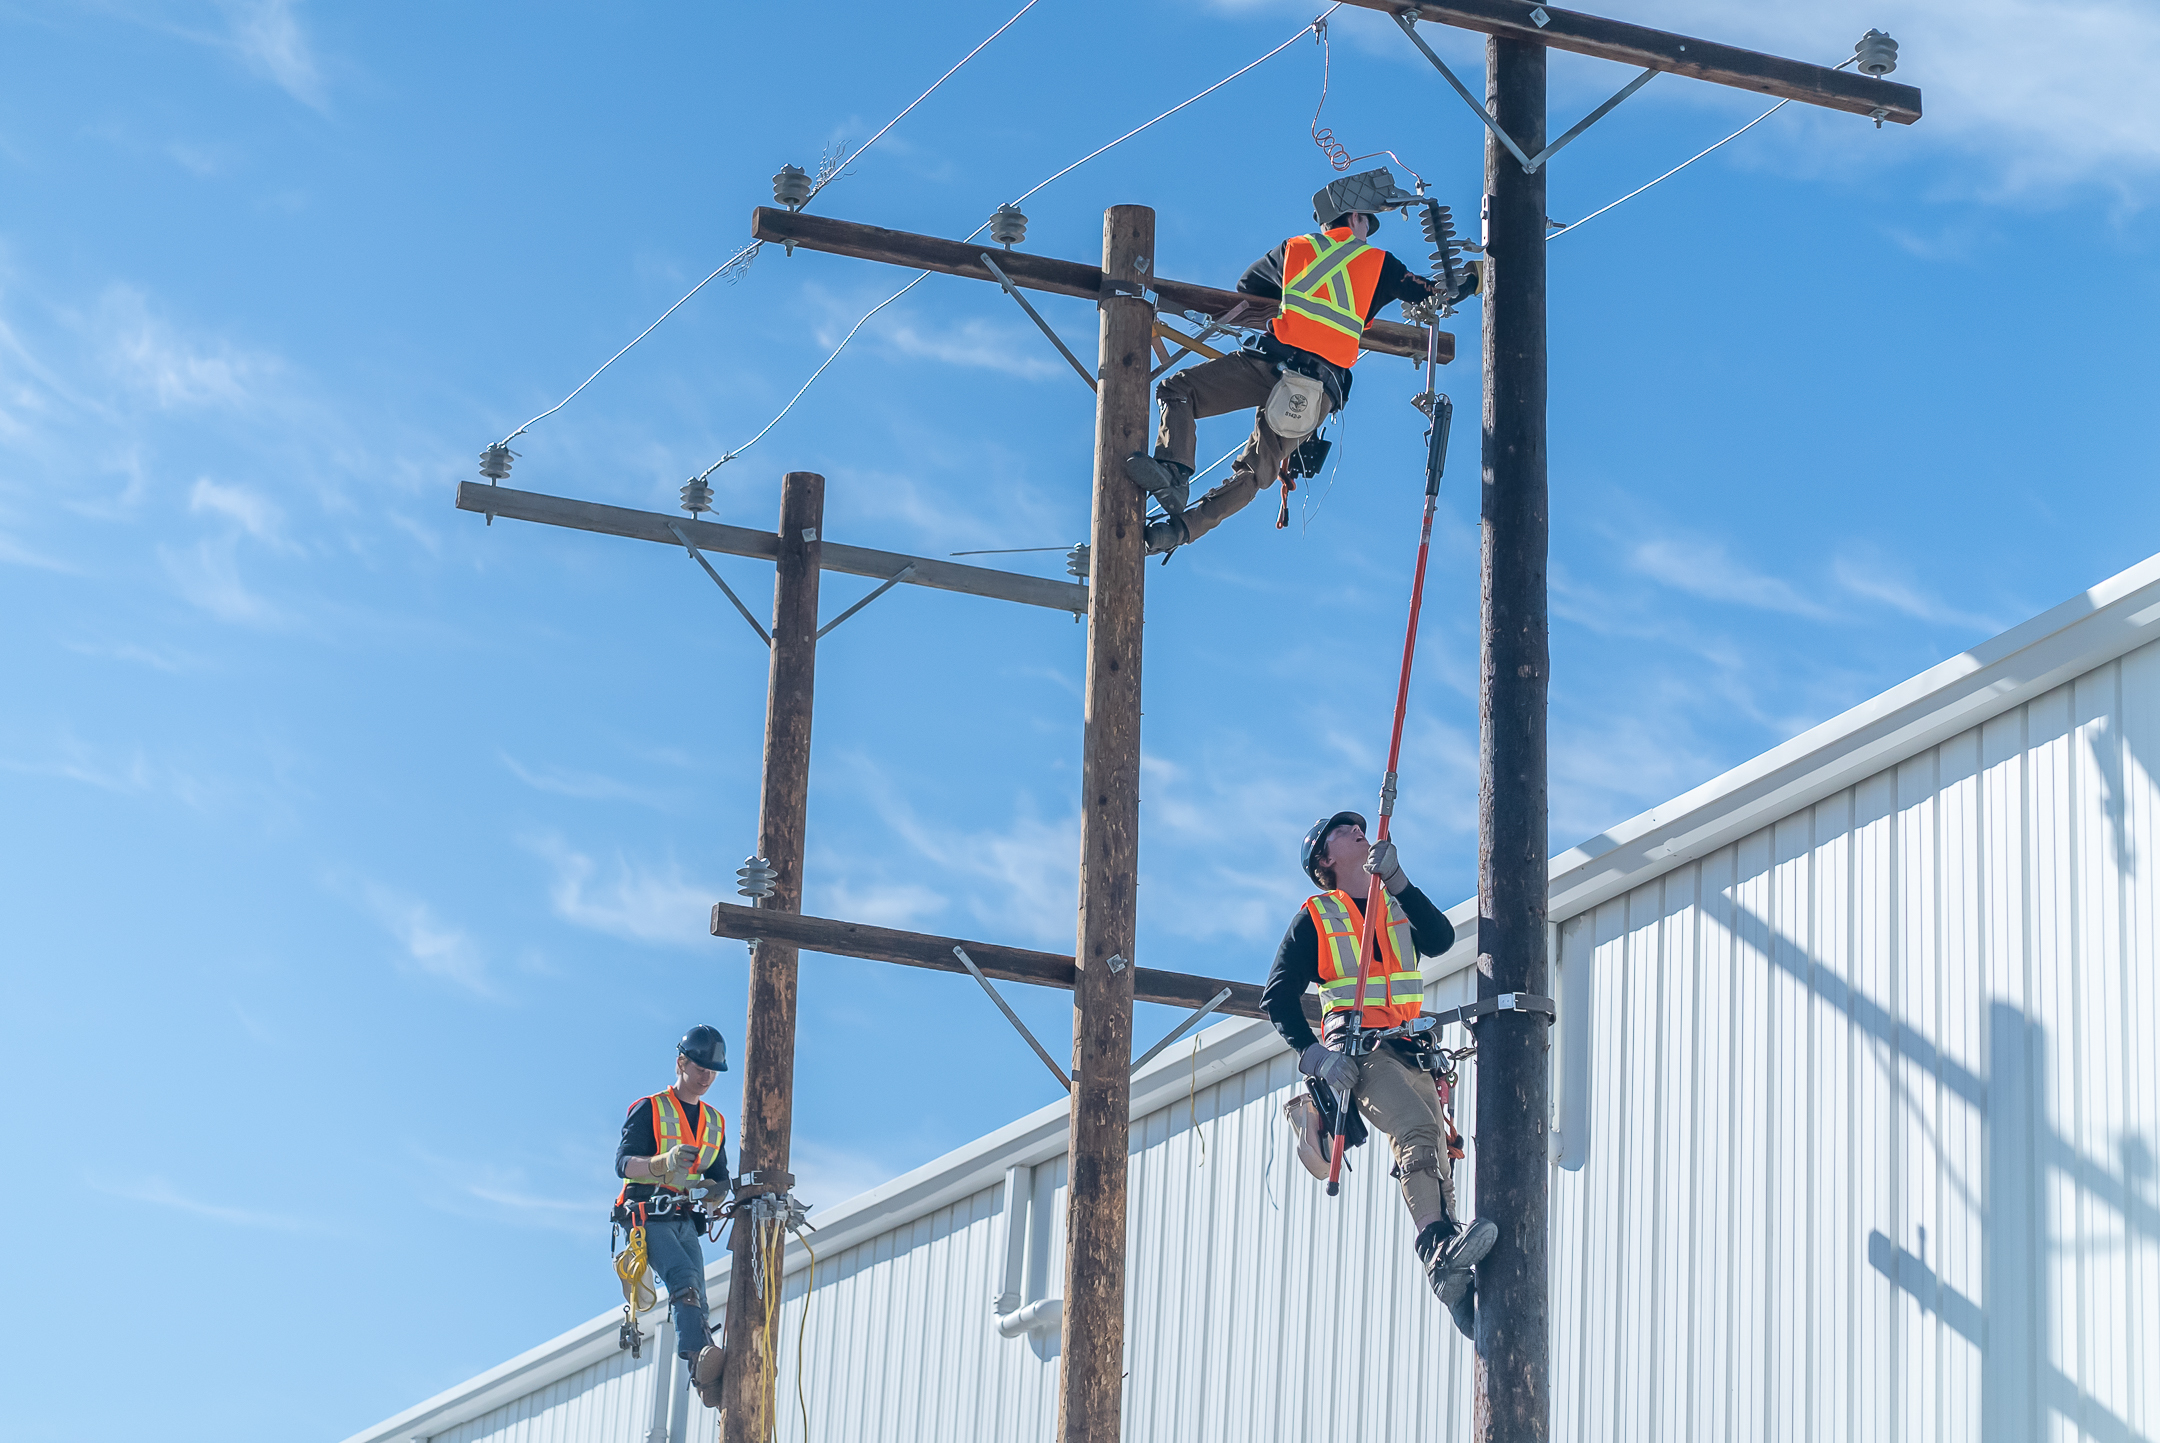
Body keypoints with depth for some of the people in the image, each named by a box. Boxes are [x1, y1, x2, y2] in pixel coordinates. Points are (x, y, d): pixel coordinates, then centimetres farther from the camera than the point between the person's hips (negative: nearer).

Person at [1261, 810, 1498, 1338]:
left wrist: (1397, 882, -10)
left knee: (1433, 1157, -9)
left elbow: (1441, 939, 1)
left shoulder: (1399, 906, 23)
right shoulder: (1314, 919, 12)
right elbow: (1278, 996, 4)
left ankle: (1455, 1284, -16)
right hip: (1356, 1049, -5)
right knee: (1417, 1130, -30)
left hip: (1410, 1051, 5)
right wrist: (1312, 1050, -12)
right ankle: (1439, 1246, -45)